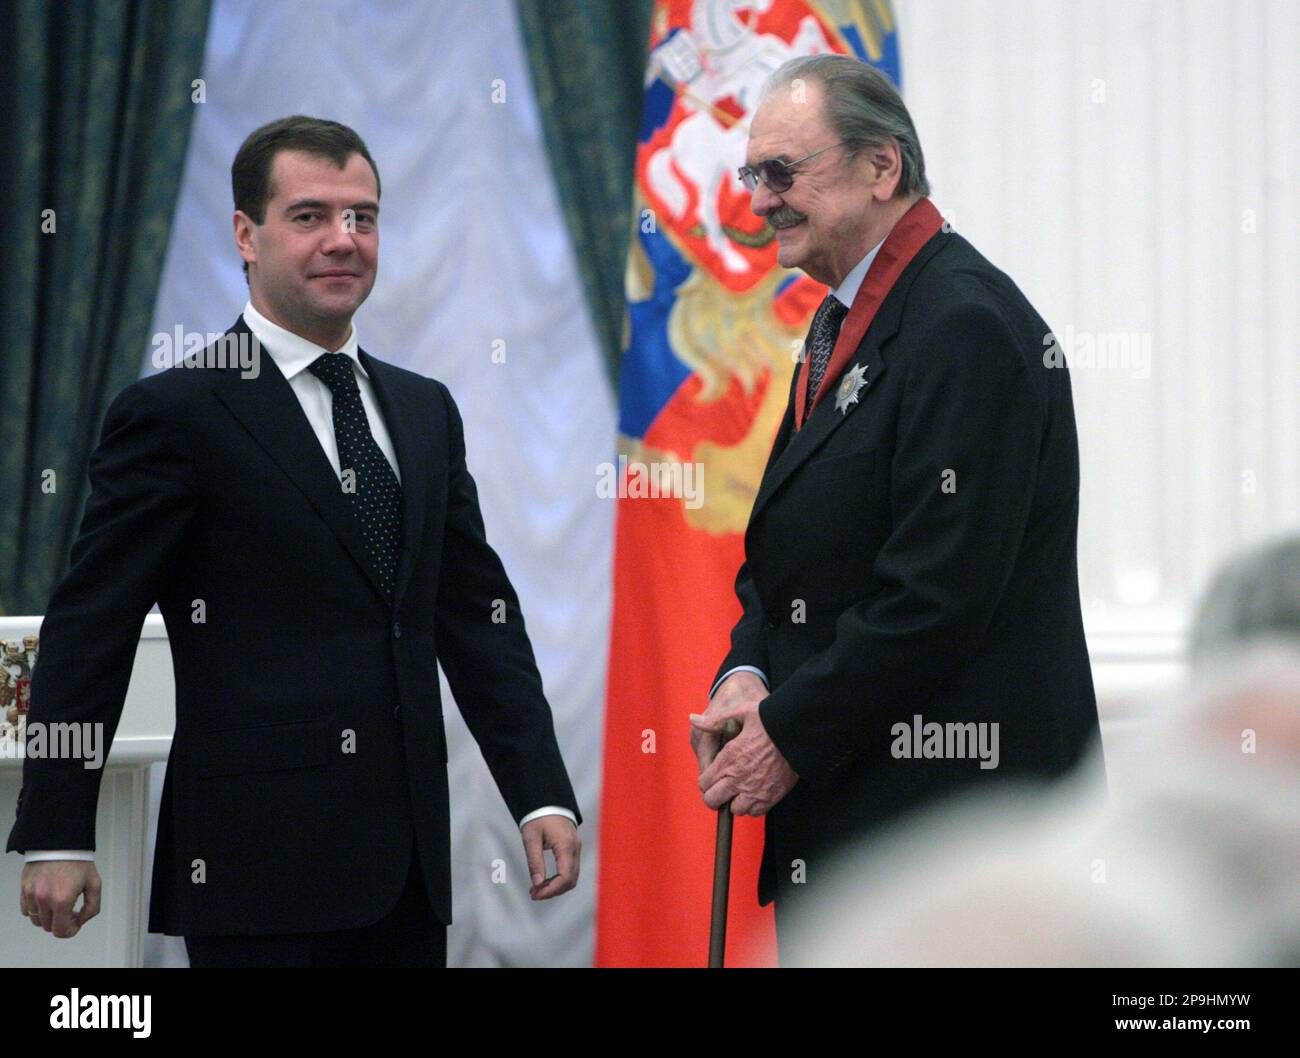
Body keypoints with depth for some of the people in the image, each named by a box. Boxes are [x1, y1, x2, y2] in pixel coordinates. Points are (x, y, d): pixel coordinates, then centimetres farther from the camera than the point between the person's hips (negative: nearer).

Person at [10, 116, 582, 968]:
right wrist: (57, 837, -9)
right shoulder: (174, 414, -4)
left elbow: (477, 614, 15)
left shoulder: (426, 411, 16)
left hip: (410, 864, 6)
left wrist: (544, 796, 6)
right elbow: (90, 629, -5)